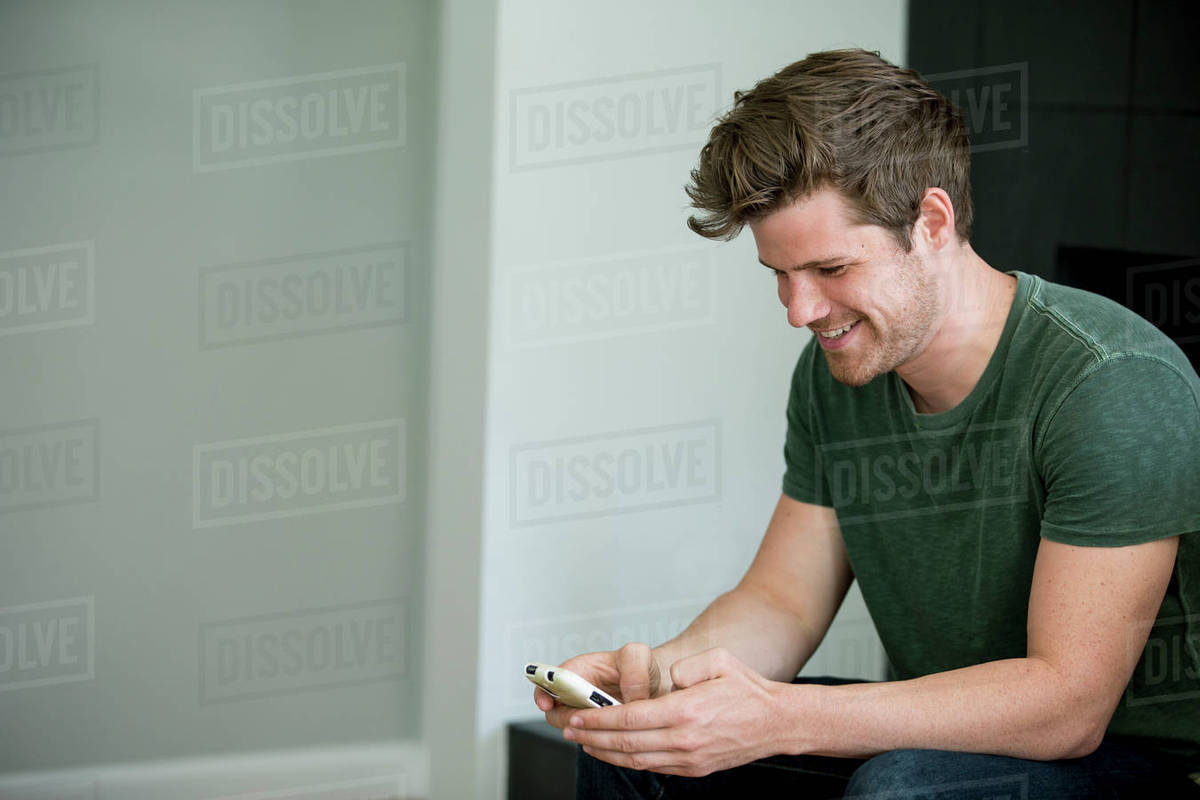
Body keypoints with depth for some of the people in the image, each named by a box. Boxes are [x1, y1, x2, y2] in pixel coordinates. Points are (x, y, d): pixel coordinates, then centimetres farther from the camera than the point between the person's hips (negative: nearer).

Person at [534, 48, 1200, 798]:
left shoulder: (1113, 381, -24)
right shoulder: (833, 373, 0)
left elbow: (1068, 701, -28)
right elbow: (784, 598, 3)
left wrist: (777, 721, -36)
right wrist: (663, 669, -21)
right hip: (942, 731, 7)